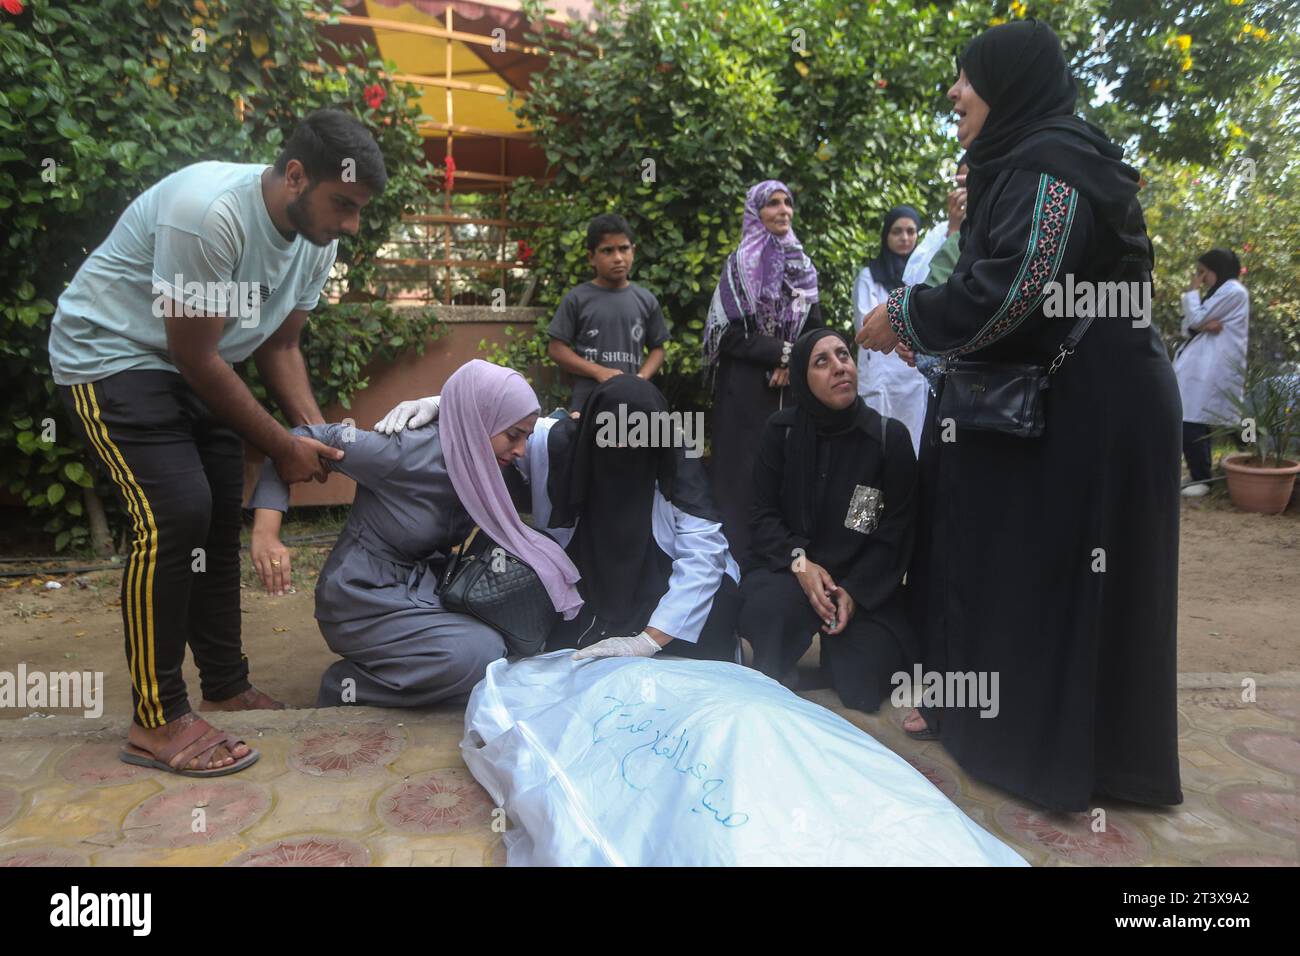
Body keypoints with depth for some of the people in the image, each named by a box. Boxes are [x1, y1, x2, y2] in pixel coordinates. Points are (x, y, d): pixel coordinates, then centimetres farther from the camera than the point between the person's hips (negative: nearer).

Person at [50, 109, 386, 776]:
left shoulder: (316, 240, -4)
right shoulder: (209, 212, -30)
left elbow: (278, 345, 5)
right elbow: (196, 358, -25)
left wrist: (317, 432, -10)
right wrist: (282, 446, -18)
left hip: (195, 369, 9)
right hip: (109, 354, -8)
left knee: (218, 520, 7)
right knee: (174, 515, -21)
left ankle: (227, 689, 20)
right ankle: (155, 721, -9)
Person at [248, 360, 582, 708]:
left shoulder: (482, 469, -2)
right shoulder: (404, 453, -23)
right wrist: (266, 533, -26)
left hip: (424, 589, 8)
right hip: (367, 601, -8)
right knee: (482, 655, -24)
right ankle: (345, 686, -5)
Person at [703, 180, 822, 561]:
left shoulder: (803, 265, 14)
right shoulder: (740, 263, 0)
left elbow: (815, 329, 14)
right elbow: (729, 333, -9)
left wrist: (794, 365, -5)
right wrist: (783, 352, -11)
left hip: (794, 387, 5)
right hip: (747, 387, -4)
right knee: (746, 471, -5)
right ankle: (740, 556, 2)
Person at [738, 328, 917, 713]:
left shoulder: (890, 436, -7)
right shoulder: (782, 430, -2)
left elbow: (898, 532, -5)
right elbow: (764, 515, -2)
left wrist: (854, 591, -16)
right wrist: (800, 562, -20)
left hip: (865, 583, 0)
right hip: (788, 568, 0)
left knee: (860, 688, -13)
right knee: (773, 607, -33)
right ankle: (771, 688, 0)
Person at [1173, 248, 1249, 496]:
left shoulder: (1233, 291, -8)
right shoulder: (1220, 292, 23)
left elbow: (1196, 319, -12)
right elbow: (1188, 328, 15)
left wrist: (1192, 290, 1)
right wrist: (1203, 326, -8)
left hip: (1211, 371, -10)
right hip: (1202, 368, 10)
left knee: (1190, 424, -14)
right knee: (1197, 424, 9)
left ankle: (1202, 480, -8)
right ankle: (1200, 477, 14)